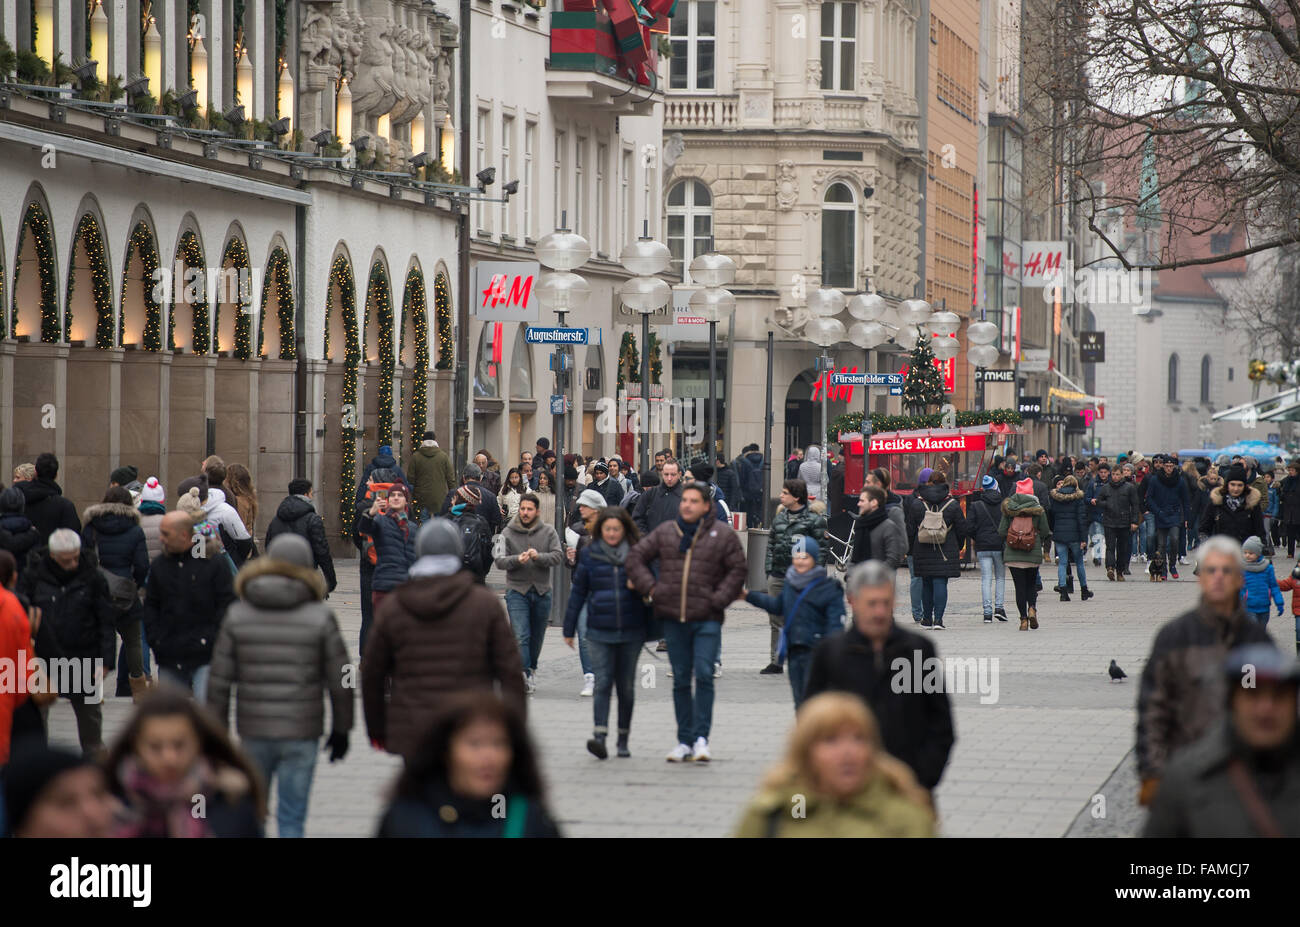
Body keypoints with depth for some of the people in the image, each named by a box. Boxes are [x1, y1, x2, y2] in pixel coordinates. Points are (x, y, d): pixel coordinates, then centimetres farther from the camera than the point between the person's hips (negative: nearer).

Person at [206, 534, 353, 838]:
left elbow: (219, 680, 1)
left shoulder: (237, 615, 1)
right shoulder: (320, 617, -4)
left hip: (253, 731, 2)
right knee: (291, 818, 2)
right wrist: (341, 730, 10)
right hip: (301, 733, -2)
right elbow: (339, 680, -1)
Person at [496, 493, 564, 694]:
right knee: (521, 636, -14)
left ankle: (531, 669, 30)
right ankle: (524, 674, -20)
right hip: (517, 589, -2)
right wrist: (517, 559, -25)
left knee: (537, 637, 12)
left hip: (542, 591, 2)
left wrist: (539, 557, -24)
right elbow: (500, 561, -6)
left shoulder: (548, 532, 4)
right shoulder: (508, 533, 1)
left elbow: (558, 556, -6)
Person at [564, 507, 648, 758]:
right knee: (602, 683, -11)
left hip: (631, 632, 1)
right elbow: (578, 592, 8)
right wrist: (569, 628, 9)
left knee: (626, 686, 9)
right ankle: (599, 736, -19)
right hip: (600, 632, -1)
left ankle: (623, 740, 18)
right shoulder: (589, 555, 3)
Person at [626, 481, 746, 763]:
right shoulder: (665, 532, 8)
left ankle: (701, 737, -8)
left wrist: (719, 600, -6)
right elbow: (636, 557, 13)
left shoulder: (722, 535, 1)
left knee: (704, 676, -13)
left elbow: (737, 570, 4)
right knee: (680, 681, 8)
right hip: (673, 618, 3)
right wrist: (651, 588, 1)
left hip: (706, 620, -3)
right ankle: (685, 741, 14)